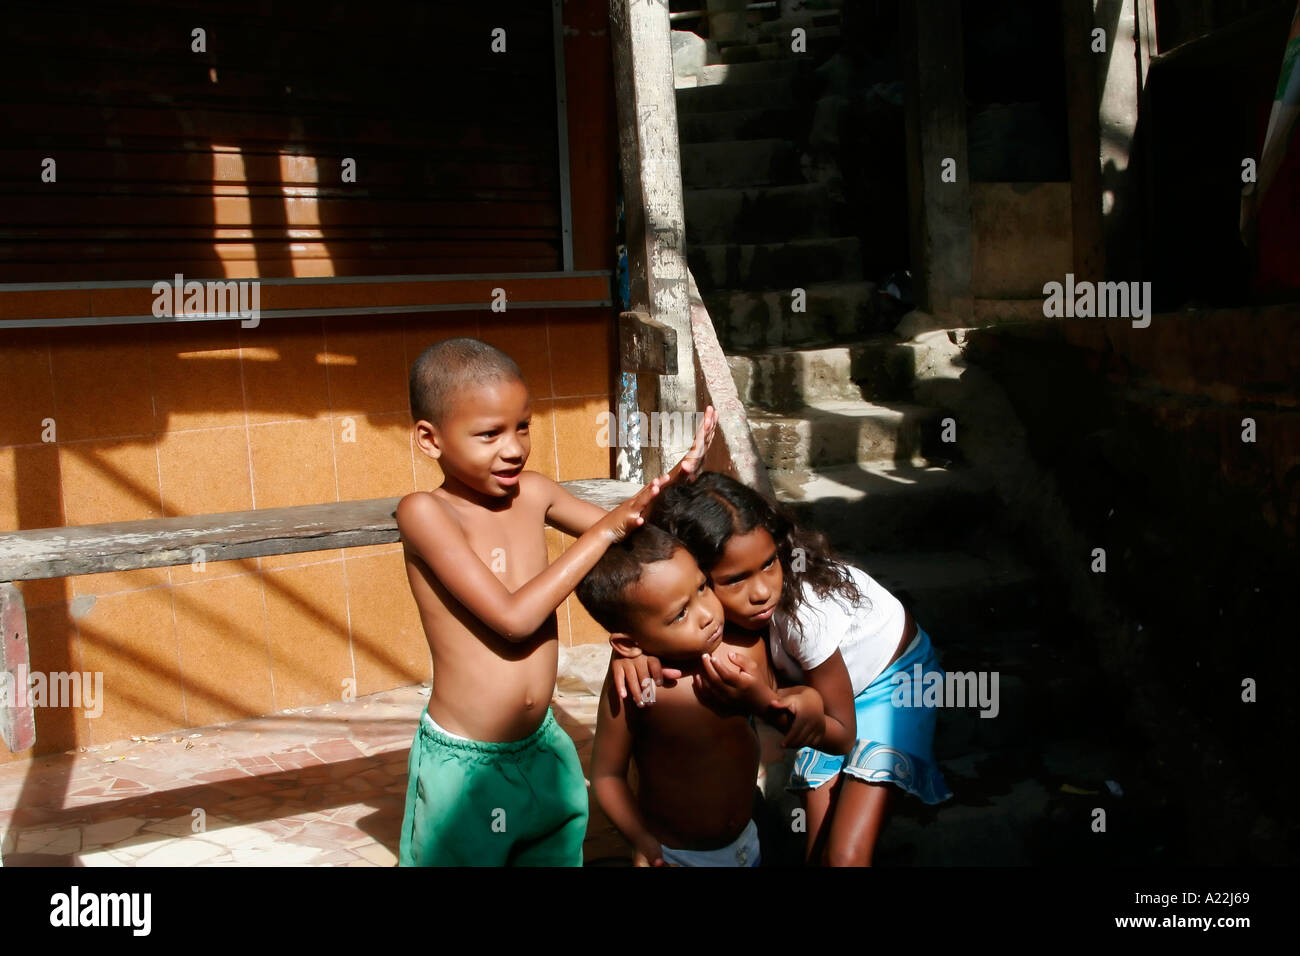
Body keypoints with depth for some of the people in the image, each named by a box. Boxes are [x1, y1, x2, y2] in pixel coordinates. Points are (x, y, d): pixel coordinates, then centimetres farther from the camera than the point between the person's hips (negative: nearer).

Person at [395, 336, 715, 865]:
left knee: (558, 854, 18)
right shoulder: (423, 512, -19)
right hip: (464, 764, -6)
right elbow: (514, 618, -26)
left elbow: (624, 526, 14)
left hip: (544, 745, 6)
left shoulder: (531, 492, -1)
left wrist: (671, 480, -7)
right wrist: (603, 533, -21)